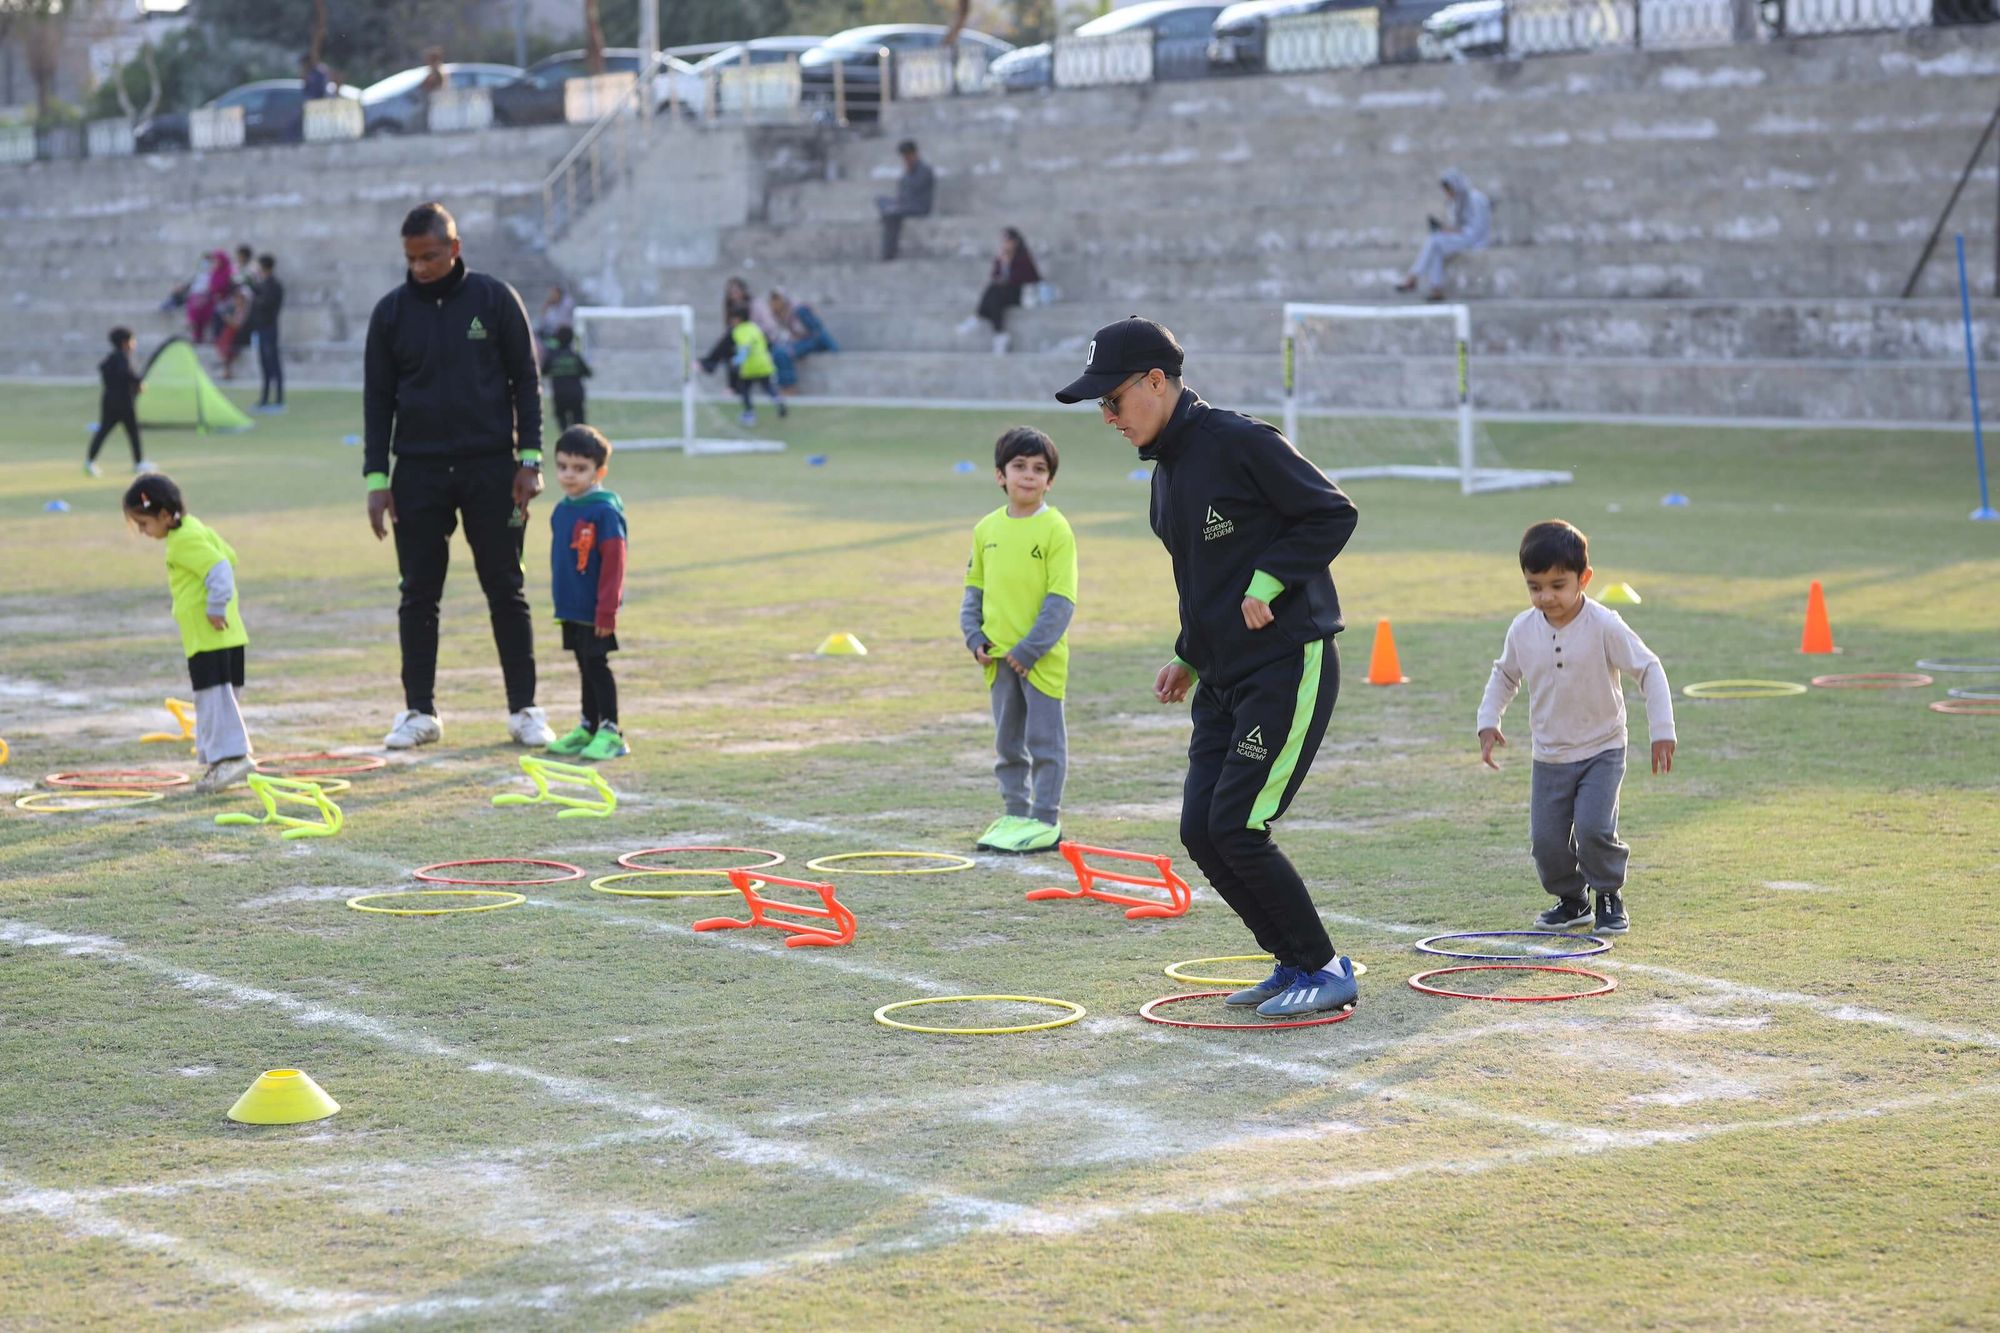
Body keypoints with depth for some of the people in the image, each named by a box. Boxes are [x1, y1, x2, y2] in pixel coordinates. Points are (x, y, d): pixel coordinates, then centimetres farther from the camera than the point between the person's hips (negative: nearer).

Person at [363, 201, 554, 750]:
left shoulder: (494, 299, -1)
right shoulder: (391, 311, 4)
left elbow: (526, 380, 1)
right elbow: (377, 399, 6)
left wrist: (529, 461, -6)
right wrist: (376, 479, 0)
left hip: (490, 468, -2)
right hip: (418, 472, 2)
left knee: (506, 591, 2)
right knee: (418, 596, 3)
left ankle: (524, 709, 8)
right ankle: (419, 711, 11)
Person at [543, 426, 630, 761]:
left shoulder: (605, 511, -16)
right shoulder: (561, 510, 8)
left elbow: (614, 563, -17)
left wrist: (607, 610, -19)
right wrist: (559, 601, 19)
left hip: (594, 611, -7)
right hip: (570, 609, 7)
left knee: (596, 667, -4)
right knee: (586, 668, 15)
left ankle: (610, 732, 2)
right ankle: (588, 728, 24)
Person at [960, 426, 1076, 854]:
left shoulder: (1055, 530, -10)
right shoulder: (987, 528, 7)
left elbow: (1061, 599, -13)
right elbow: (974, 588, 15)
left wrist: (1031, 649, -16)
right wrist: (974, 636, 2)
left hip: (1041, 658, -6)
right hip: (999, 656, 6)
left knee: (1044, 738, 1)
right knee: (1008, 740, 14)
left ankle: (1045, 820, 7)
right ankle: (1015, 814, 24)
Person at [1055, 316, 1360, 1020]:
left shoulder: (1239, 441, -14)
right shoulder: (1166, 473, 14)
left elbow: (1334, 513, -13)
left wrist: (1269, 583, -19)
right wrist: (1190, 657, 15)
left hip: (1289, 665, -9)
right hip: (1225, 678, 9)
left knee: (1236, 830, -13)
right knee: (1202, 831, 3)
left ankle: (1324, 970, 2)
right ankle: (1294, 963, 17)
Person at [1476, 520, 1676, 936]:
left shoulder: (1605, 627, -17)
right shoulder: (1523, 629, -5)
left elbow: (1649, 670, -10)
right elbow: (1504, 675, 14)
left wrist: (1662, 731, -15)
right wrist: (1488, 722, 3)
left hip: (1602, 749, -4)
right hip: (1549, 757, 4)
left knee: (1593, 828, -20)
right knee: (1546, 839, -2)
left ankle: (1610, 896, 6)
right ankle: (1571, 899, 25)